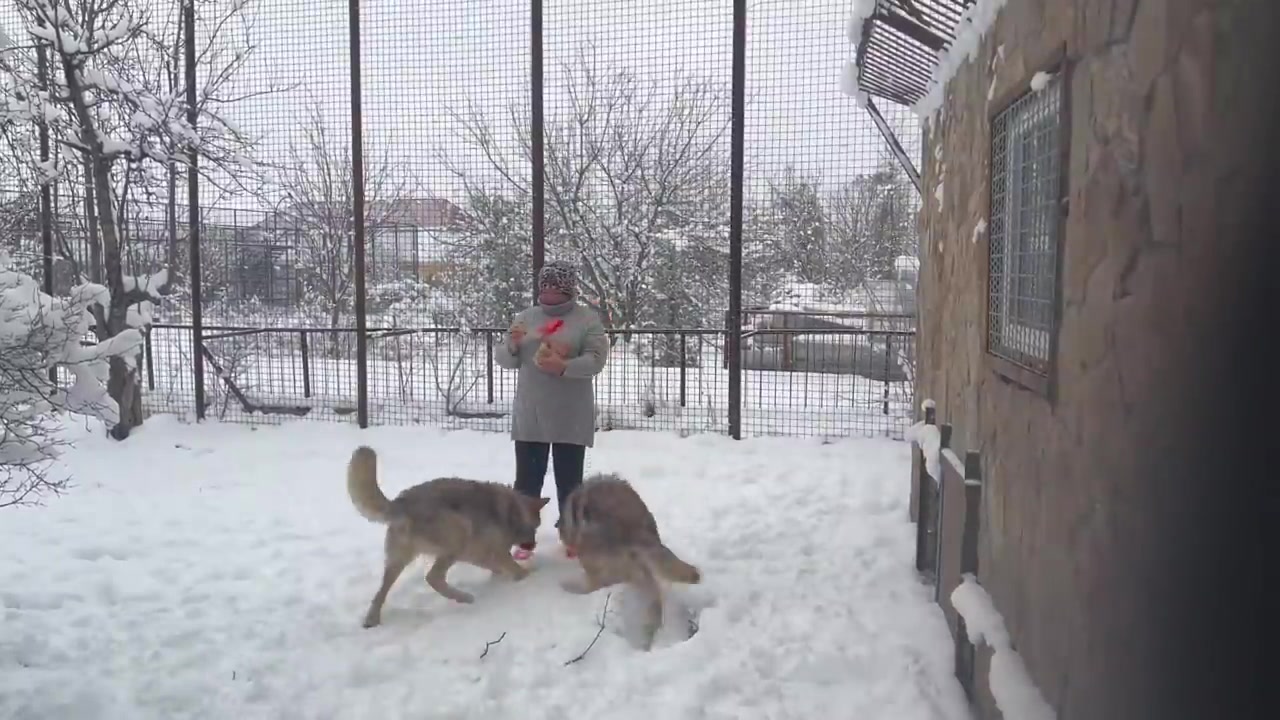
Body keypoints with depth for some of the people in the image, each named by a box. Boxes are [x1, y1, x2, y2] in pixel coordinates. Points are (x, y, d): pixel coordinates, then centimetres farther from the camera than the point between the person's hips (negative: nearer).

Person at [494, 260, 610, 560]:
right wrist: (512, 345, -12)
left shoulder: (587, 319, -2)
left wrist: (564, 367, -27)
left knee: (569, 480, 7)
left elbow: (596, 360, -12)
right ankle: (525, 540, 16)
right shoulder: (524, 317, 9)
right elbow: (505, 361, 10)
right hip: (529, 415, 3)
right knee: (527, 480, 6)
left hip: (571, 417, -3)